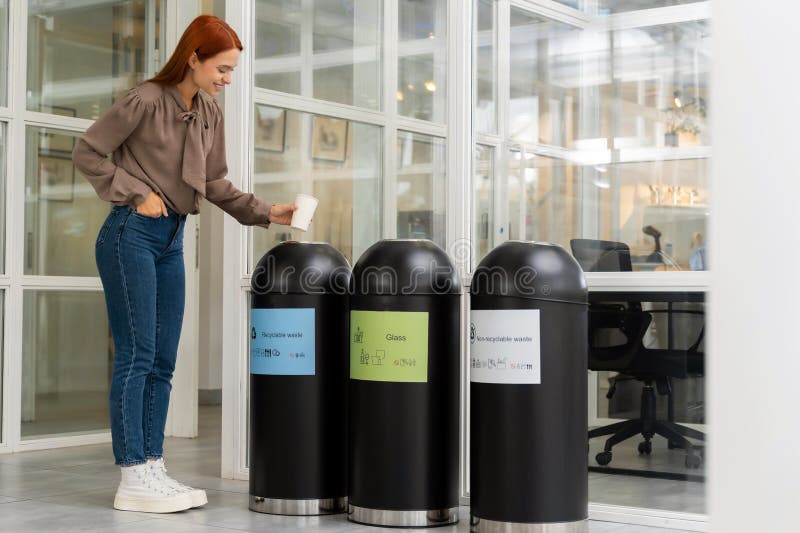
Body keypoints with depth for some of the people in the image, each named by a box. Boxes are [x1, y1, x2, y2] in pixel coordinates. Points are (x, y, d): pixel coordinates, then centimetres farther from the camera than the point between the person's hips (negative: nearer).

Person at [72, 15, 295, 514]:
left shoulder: (210, 114, 10)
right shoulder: (145, 102, -11)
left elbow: (215, 184, 15)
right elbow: (88, 153, -7)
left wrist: (267, 212, 5)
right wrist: (136, 193, -11)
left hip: (172, 240, 8)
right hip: (132, 235, -7)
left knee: (163, 361, 8)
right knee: (136, 355, -7)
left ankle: (153, 467, 15)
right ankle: (133, 478, -3)